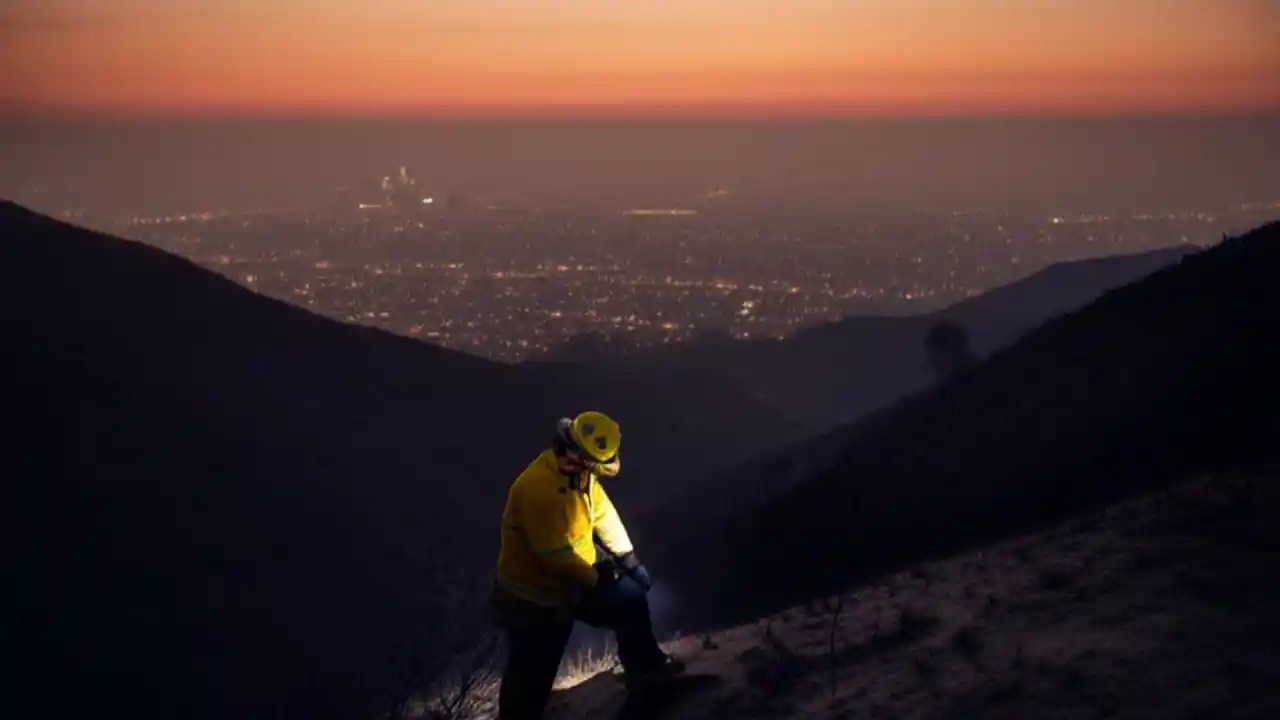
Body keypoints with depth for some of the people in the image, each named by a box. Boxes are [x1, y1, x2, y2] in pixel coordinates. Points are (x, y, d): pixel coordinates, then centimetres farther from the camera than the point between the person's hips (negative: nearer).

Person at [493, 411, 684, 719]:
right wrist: (596, 580, -12)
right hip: (533, 599, -9)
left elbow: (602, 511, 8)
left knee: (630, 598, 19)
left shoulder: (577, 472, -7)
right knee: (532, 679, 2)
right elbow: (558, 556, -30)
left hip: (572, 581, 9)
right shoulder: (540, 490, -36)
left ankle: (643, 666, 41)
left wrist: (627, 556, 7)